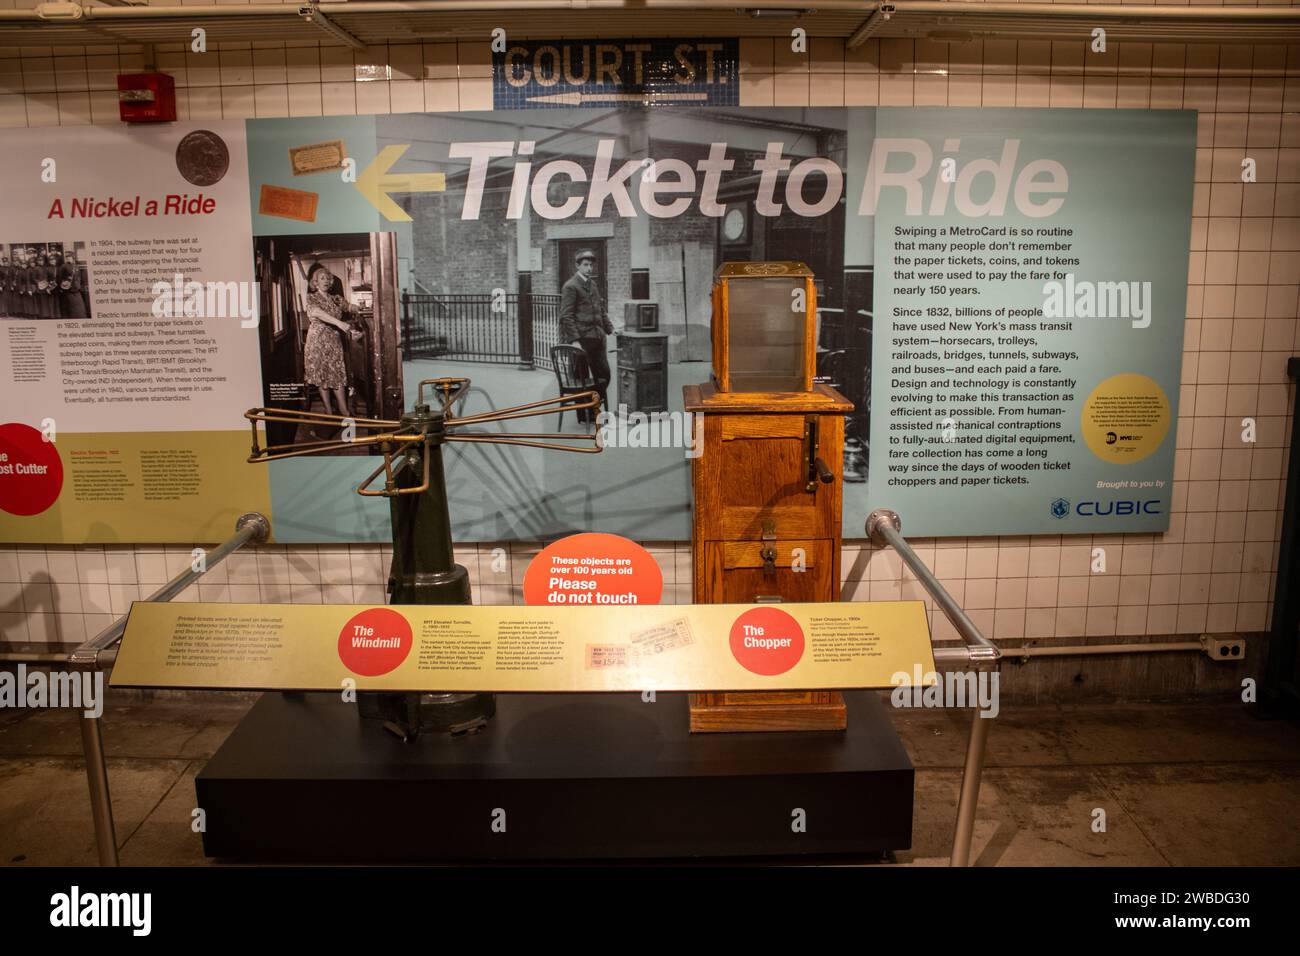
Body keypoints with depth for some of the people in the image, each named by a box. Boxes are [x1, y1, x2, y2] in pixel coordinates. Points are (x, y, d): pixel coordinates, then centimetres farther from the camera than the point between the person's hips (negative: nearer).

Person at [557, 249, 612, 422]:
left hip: (597, 338, 8)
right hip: (581, 339, -8)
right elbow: (566, 316, -13)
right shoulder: (570, 286, -8)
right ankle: (584, 415, 11)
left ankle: (594, 408, 23)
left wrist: (610, 328, 11)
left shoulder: (592, 284, 17)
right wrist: (574, 340, -20)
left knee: (604, 374, 9)